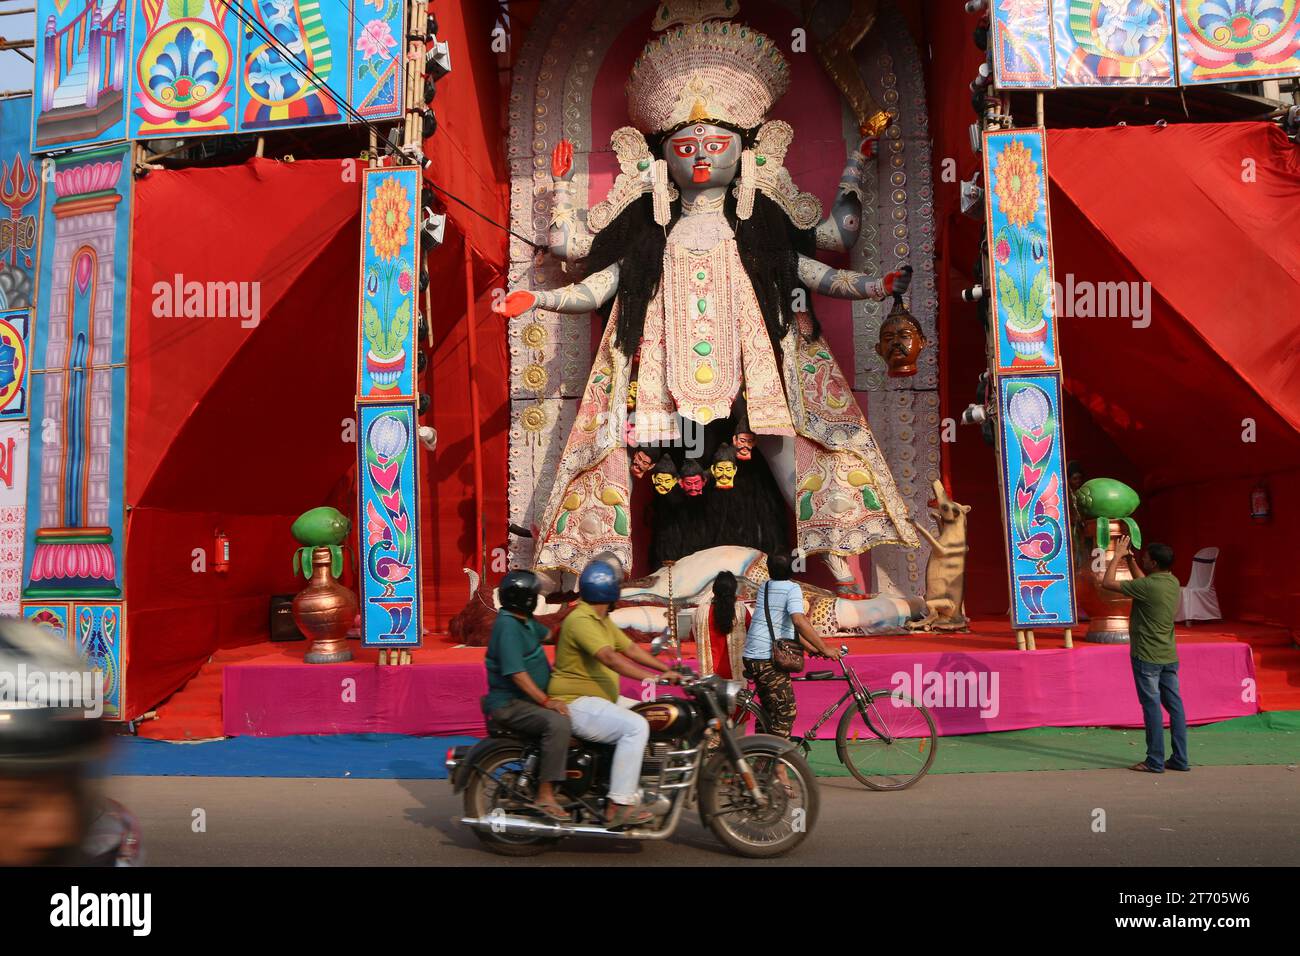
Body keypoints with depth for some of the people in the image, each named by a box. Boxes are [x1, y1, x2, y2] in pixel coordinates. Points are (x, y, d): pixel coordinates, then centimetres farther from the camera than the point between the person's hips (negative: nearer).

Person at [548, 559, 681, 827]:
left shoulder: (603, 621, 16)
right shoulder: (580, 620, -18)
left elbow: (630, 648, 13)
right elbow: (609, 657, -30)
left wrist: (668, 670, 3)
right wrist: (652, 677, -36)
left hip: (598, 699, 11)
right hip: (576, 703, -11)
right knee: (636, 727, -26)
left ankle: (632, 794, 10)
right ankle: (619, 807, -24)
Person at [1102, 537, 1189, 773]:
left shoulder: (1148, 586, -19)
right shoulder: (1173, 582, 5)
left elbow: (1107, 583, -14)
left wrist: (1117, 555, -3)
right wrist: (1129, 559, 22)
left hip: (1147, 657, -8)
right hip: (1169, 656, 8)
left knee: (1152, 707, -2)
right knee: (1175, 705, 9)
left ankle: (1155, 761, 3)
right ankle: (1180, 759, 14)